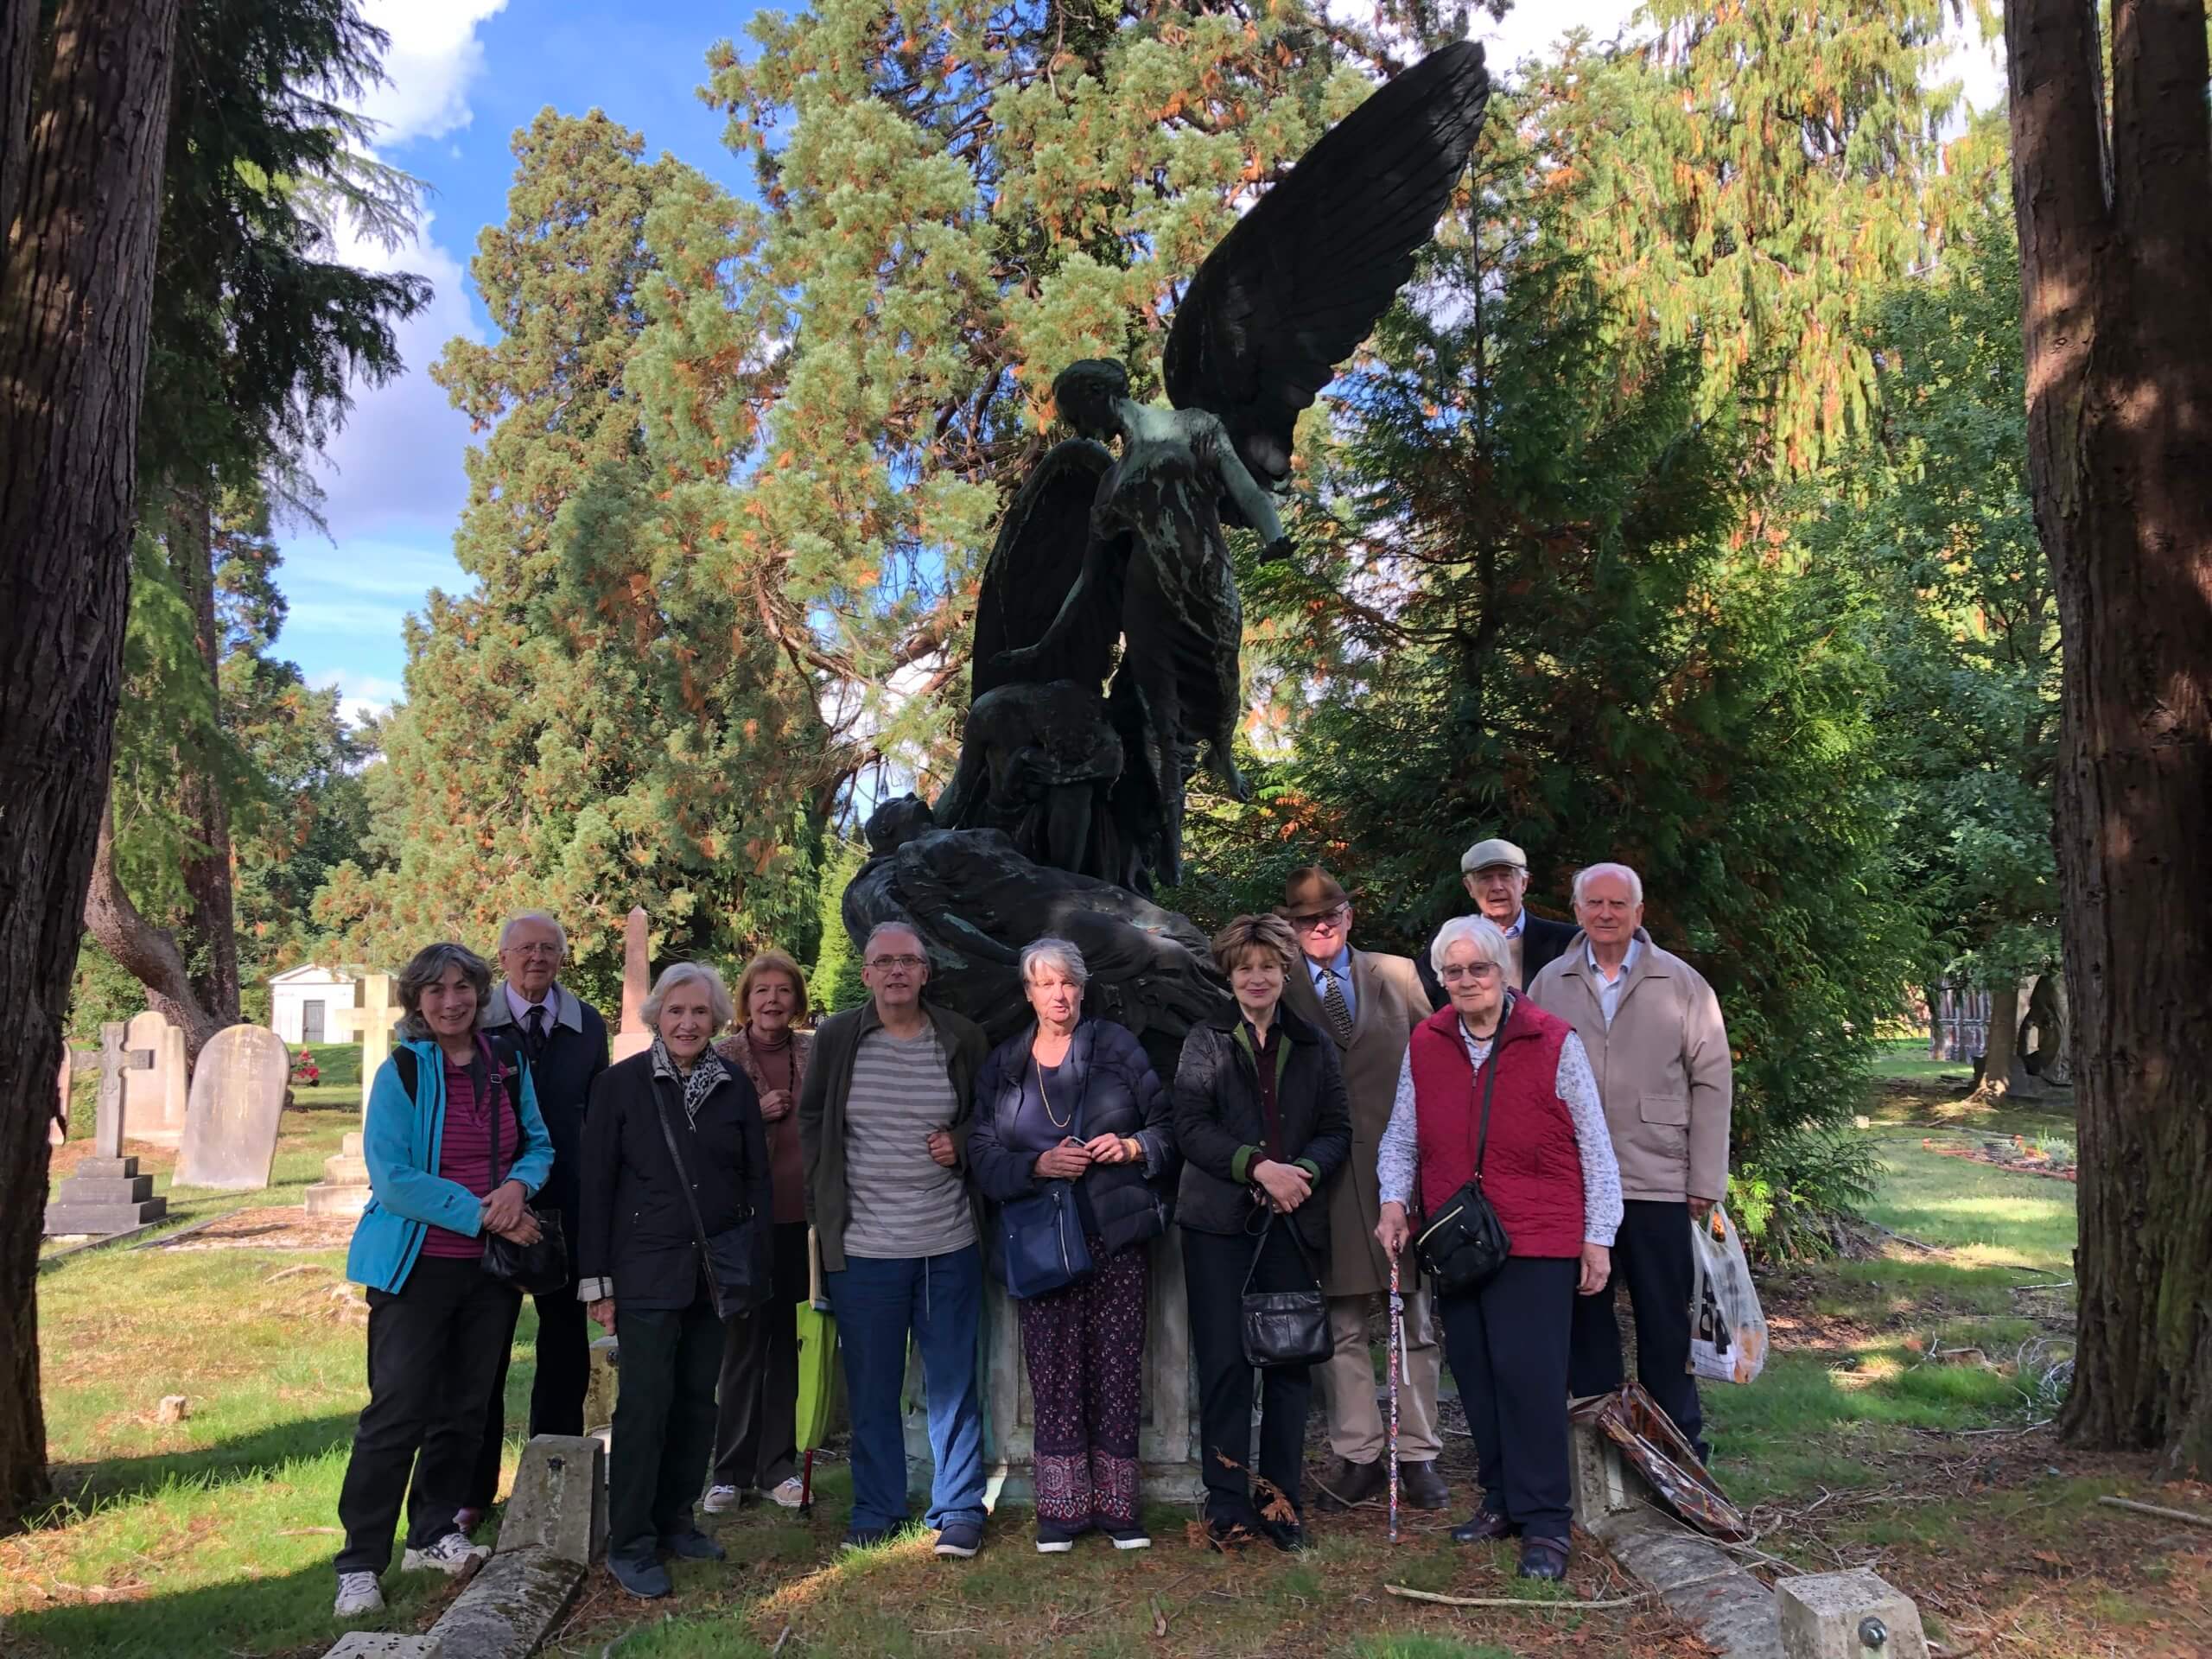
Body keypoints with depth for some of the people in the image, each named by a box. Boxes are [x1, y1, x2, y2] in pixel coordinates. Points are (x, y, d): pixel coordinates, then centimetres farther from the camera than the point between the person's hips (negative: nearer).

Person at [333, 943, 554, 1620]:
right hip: (418, 1263, -5)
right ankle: (361, 1560, 7)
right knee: (397, 1410, -4)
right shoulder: (401, 1072, -11)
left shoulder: (507, 1068, 3)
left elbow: (539, 1145, 10)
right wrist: (479, 1213, -20)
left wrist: (519, 1184, -13)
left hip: (491, 1264, 5)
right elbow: (392, 1176, -17)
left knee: (465, 1407, 13)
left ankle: (433, 1533, 29)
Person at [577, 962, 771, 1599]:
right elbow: (596, 1184, -4)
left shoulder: (736, 1087, 4)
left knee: (698, 1399, 10)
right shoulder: (621, 1083, -4)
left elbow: (757, 1182, 7)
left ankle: (675, 1520, 25)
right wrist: (598, 1279, -6)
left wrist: (757, 1272, 3)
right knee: (646, 1401, -4)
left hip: (716, 1271, 4)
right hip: (647, 1272, -3)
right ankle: (629, 1543, 8)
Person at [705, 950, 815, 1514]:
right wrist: (756, 1114, -14)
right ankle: (732, 1472, 15)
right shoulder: (722, 1057, -2)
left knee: (789, 1341, 9)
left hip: (802, 1217, 2)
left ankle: (779, 1467, 20)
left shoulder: (817, 1053, 4)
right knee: (744, 1343, 3)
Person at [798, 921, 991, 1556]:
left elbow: (989, 1118, 15)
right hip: (862, 1245, 0)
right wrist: (826, 1207, 5)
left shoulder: (962, 1038, 1)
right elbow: (811, 1122, 10)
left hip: (949, 1244, 0)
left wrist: (962, 1142, -6)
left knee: (953, 1383, 7)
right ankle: (876, 1510, 24)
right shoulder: (837, 1038, 0)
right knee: (870, 1389, 10)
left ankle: (959, 1510, 19)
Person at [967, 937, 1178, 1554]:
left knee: (1118, 1369, 1)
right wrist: (1039, 1164, -14)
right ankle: (1063, 1507, 12)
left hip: (1117, 1238, 0)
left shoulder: (1117, 1046, 6)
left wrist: (1133, 1147, -13)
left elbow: (1167, 1126, 6)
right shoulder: (1002, 1064, 9)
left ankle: (1117, 1504, 13)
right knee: (1053, 1372, 0)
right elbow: (983, 1155, 2)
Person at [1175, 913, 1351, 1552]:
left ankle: (1281, 1499, 16)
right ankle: (1227, 1505, 8)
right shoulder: (1205, 1042, 5)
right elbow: (1191, 1128, -6)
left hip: (1294, 1224, 2)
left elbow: (1338, 1131, 7)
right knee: (1224, 1364, -1)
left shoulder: (1313, 1046, 12)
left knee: (1290, 1363, 5)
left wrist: (1303, 1172, -13)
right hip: (1220, 1221, -2)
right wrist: (1258, 1168, -17)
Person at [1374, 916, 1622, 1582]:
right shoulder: (1425, 1046, 4)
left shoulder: (1554, 1043, -6)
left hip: (1538, 1240, -4)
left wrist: (1598, 1237, -2)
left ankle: (1545, 1521, 3)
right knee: (1476, 1374, 10)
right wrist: (1394, 1201, -3)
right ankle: (1502, 1500, 25)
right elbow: (1402, 1137, 12)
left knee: (1528, 1372, -8)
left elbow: (1595, 1148, -1)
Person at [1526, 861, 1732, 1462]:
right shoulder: (1550, 984, 6)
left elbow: (1711, 1084, 2)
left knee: (1665, 1319, 5)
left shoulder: (1682, 984, 3)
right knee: (1584, 1316, 9)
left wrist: (1706, 1182, -3)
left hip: (1658, 1181, -1)